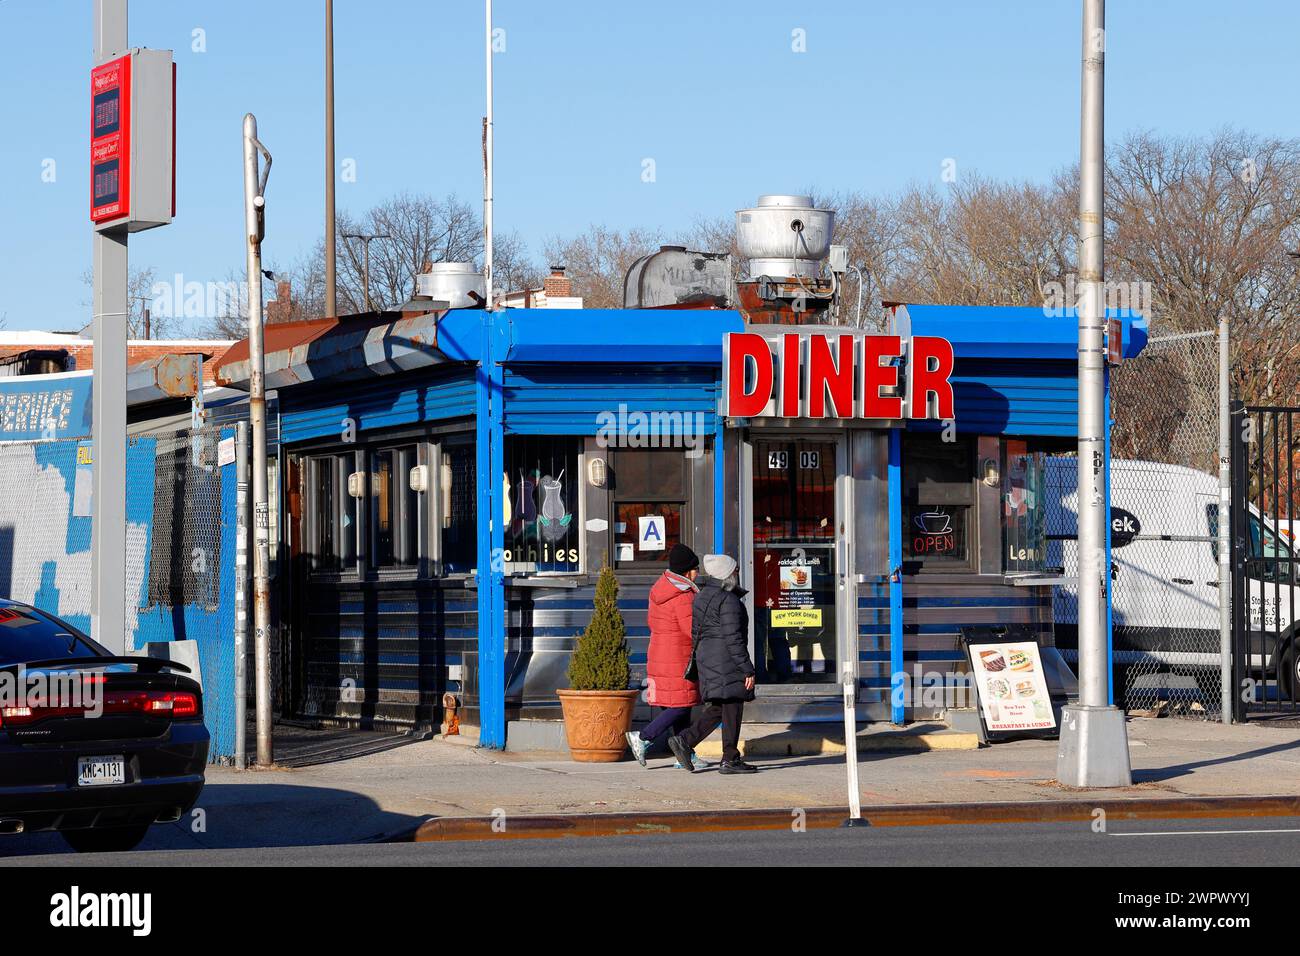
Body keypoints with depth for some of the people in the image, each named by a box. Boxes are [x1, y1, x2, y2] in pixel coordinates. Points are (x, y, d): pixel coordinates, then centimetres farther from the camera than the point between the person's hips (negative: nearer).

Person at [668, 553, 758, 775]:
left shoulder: (702, 597, 14)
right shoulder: (728, 600, -14)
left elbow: (695, 633, 18)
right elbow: (733, 638, -19)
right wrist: (747, 670, -17)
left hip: (706, 656, 9)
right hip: (726, 658, -9)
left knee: (718, 708, 14)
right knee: (732, 708, -4)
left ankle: (684, 741, 4)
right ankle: (730, 760, -2)